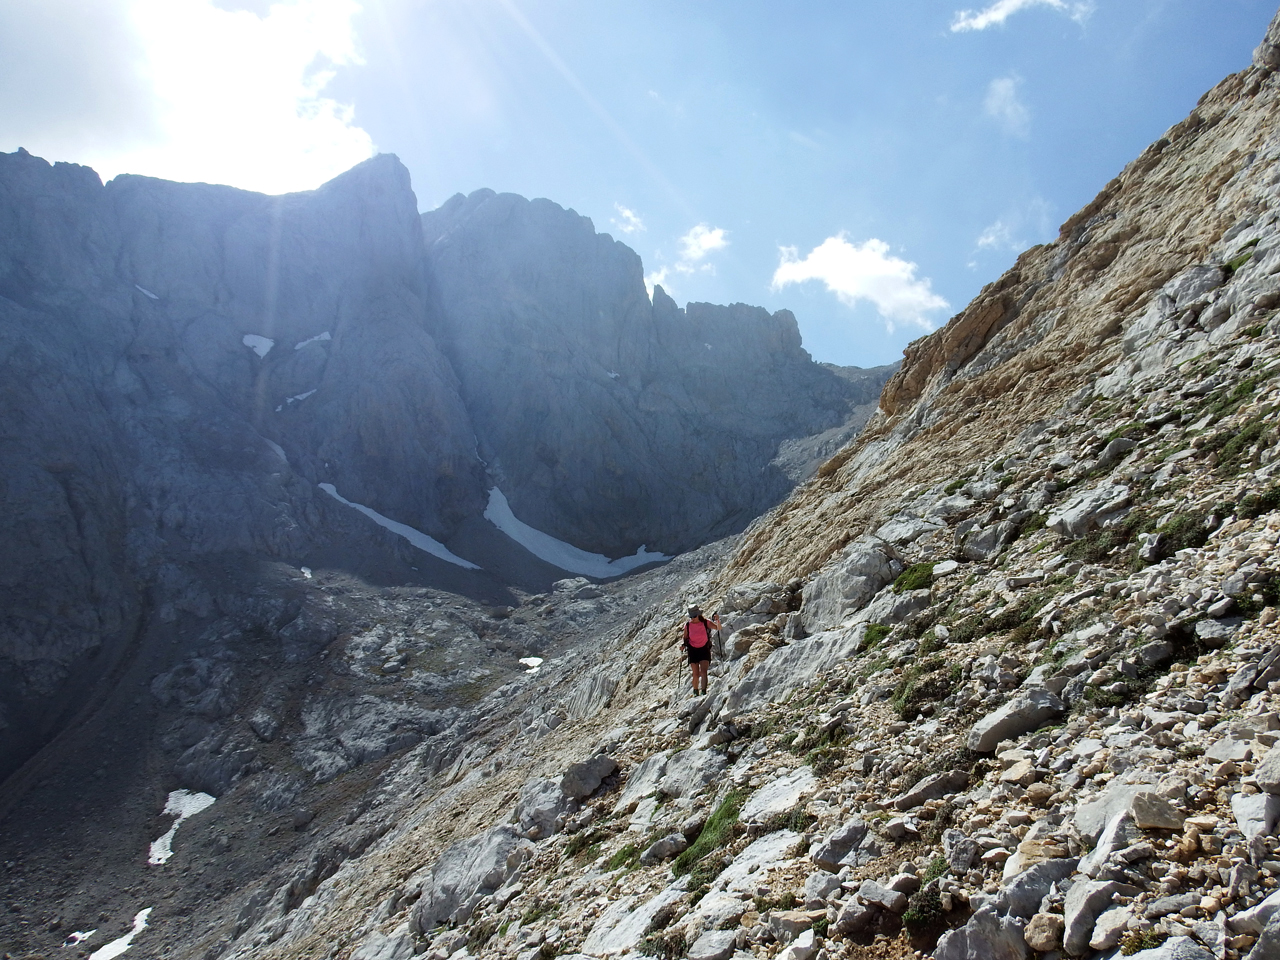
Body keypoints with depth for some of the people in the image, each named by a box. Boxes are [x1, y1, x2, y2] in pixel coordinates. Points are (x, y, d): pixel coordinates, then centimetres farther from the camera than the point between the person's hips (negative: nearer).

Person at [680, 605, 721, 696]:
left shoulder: (705, 622, -9)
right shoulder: (688, 625, -6)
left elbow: (718, 628, -7)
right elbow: (685, 637, 7)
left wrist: (717, 620, -26)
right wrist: (683, 645, -13)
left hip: (704, 650, -1)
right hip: (693, 650, 1)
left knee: (703, 671, -17)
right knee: (696, 674, 2)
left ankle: (703, 692, -22)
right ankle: (695, 692, 22)